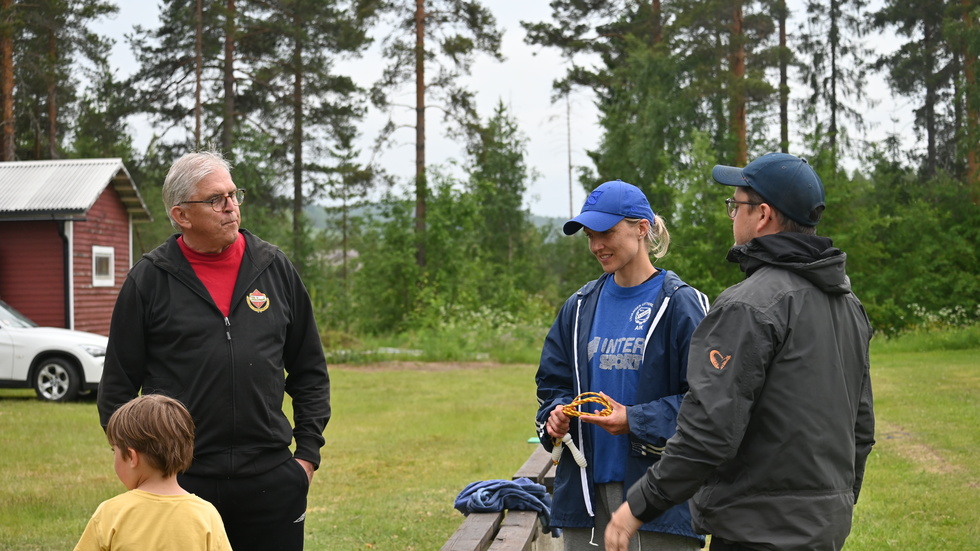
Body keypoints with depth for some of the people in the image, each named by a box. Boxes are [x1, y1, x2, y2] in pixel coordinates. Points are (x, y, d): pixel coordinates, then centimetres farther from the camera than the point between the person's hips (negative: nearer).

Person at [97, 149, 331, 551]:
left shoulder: (275, 268, 8)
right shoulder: (148, 280, 1)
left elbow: (309, 372, 13)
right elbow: (118, 387, 4)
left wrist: (308, 453, 7)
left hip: (271, 480, 2)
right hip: (178, 482, -2)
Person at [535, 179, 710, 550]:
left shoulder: (681, 304, -5)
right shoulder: (580, 307, 12)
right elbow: (552, 381, 18)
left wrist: (636, 421, -16)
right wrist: (556, 414, -4)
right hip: (584, 489, 5)